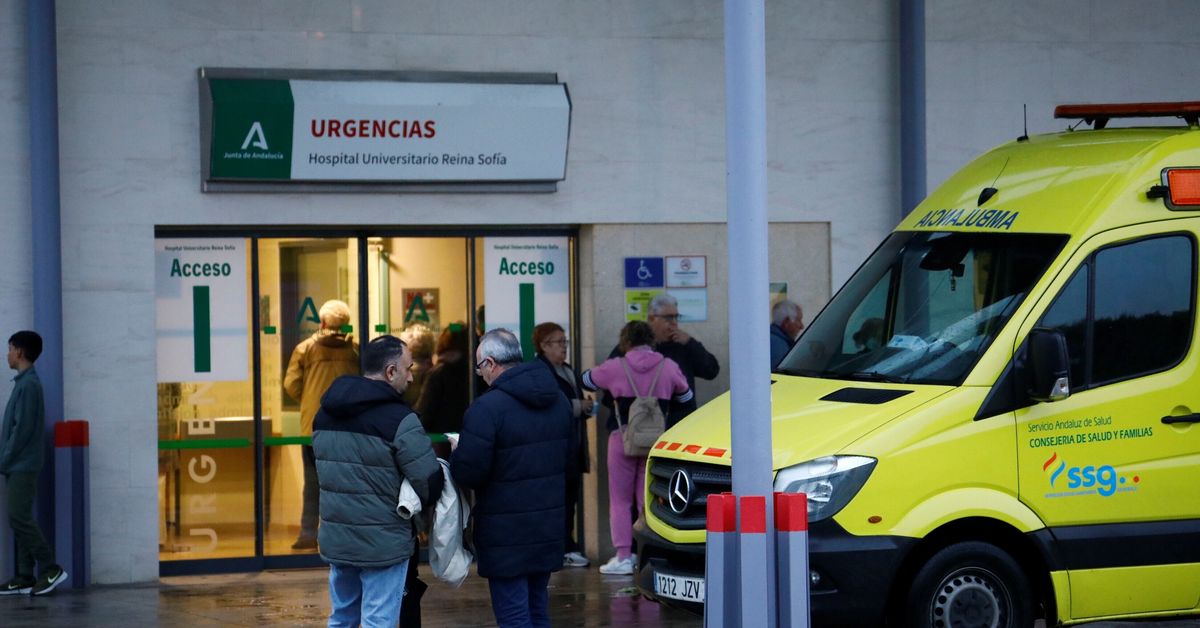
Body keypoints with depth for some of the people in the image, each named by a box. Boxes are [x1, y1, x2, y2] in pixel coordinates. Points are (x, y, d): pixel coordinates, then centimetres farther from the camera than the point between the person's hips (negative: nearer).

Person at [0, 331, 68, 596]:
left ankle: (51, 569, -10)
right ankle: (24, 577, 6)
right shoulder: (24, 383, 16)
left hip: (23, 465, -9)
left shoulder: (28, 385, -14)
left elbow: (23, 428, -18)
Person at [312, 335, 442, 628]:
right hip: (382, 544, -7)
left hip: (335, 539, 7)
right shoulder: (398, 419, -17)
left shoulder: (325, 414, 7)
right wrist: (415, 506, 4)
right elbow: (430, 483, -17)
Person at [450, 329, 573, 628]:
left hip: (506, 533, -7)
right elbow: (568, 459, 16)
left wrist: (455, 453, 1)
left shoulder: (487, 407, -19)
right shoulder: (558, 401, 8)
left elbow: (467, 471, -19)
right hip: (549, 525, 7)